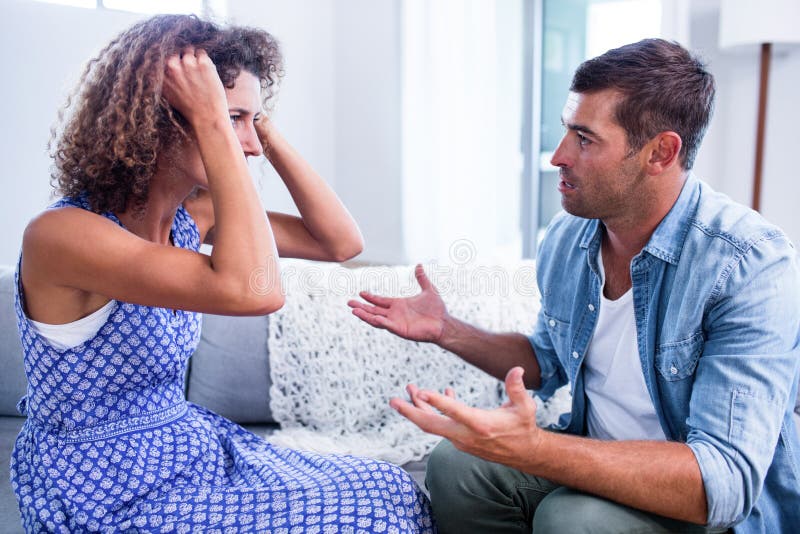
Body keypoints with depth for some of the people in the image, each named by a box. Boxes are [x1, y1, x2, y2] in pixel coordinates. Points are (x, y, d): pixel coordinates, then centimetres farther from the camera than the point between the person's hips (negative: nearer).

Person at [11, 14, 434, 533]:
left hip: (189, 448, 7)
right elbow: (253, 290, -38)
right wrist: (213, 121, -31)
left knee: (393, 492, 3)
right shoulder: (60, 234, -24)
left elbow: (341, 242, -3)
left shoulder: (191, 217, -2)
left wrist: (264, 127, -8)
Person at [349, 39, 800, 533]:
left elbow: (726, 482, -32)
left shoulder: (751, 267, -24)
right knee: (454, 465, -15)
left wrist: (530, 448, -43)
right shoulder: (565, 238, -3)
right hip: (599, 457, 6)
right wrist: (447, 331, 0)